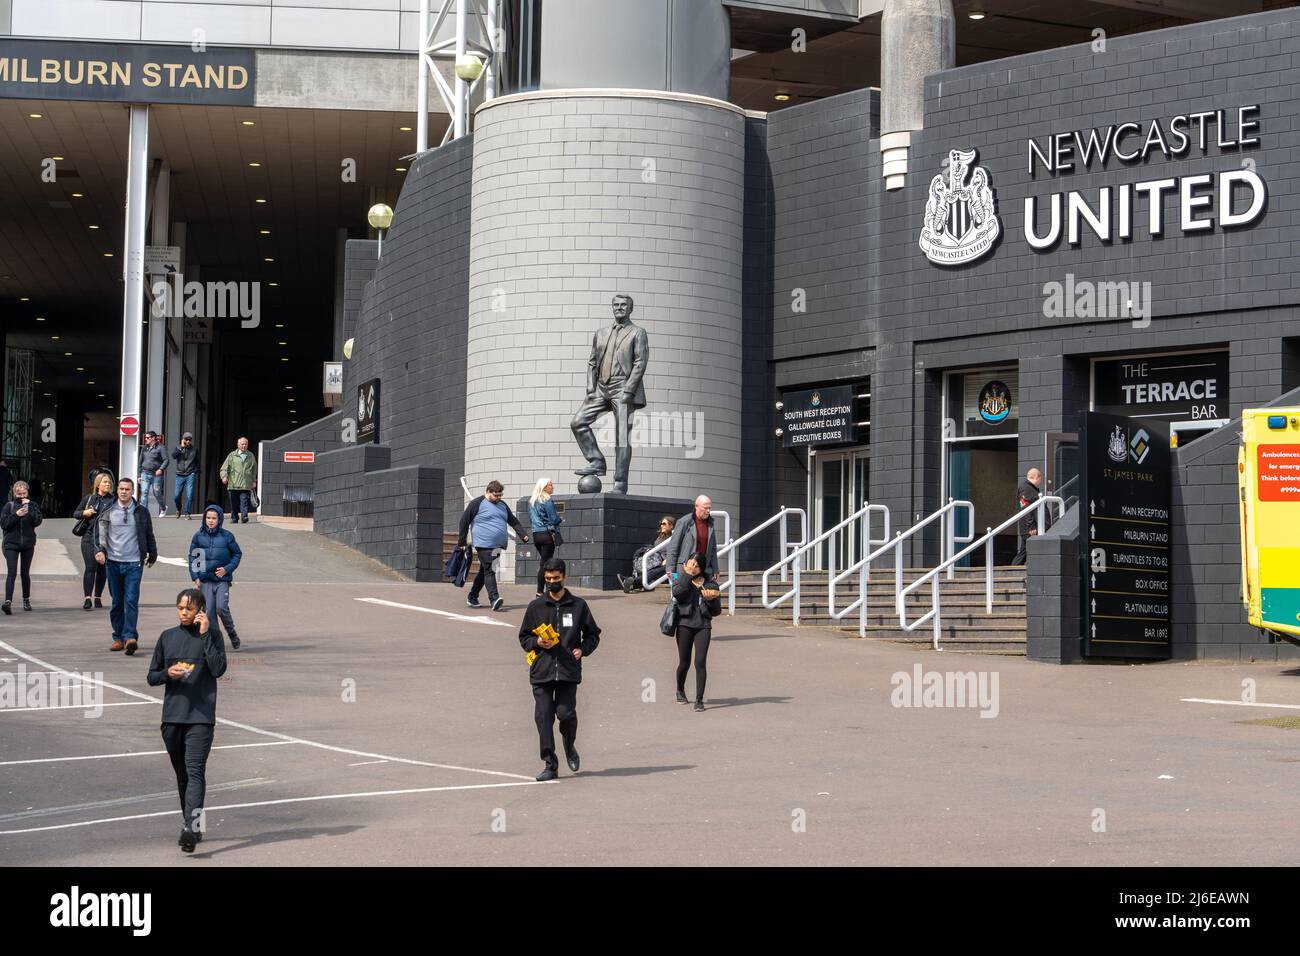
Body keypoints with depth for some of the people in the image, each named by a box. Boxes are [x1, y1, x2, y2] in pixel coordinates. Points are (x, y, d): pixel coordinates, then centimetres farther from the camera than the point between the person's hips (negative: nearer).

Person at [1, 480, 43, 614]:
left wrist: (29, 507, -13)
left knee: (25, 573, 11)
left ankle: (26, 600, 27)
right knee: (11, 573, -13)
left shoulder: (33, 506, 5)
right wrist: (16, 515, -15)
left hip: (28, 544, 1)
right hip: (11, 544, -1)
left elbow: (37, 521, -9)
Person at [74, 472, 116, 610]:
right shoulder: (89, 499, 8)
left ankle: (98, 597, 19)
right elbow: (76, 513, 14)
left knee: (102, 569, 7)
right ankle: (87, 598, -12)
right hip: (89, 538, 0)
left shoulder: (114, 500, 3)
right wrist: (84, 513, -5)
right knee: (90, 567, -9)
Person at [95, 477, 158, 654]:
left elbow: (149, 535, 13)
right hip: (113, 562, 2)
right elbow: (99, 532, 6)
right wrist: (100, 550, -11)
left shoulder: (141, 512, 4)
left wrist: (152, 555, 19)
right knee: (117, 602, 9)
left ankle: (130, 637, -18)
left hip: (134, 563, -2)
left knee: (131, 601, -13)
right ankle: (118, 638, 16)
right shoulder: (107, 512, 6)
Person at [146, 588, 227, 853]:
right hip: (172, 717, 5)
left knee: (195, 771, -15)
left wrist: (204, 635, -13)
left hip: (201, 716, -4)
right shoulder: (167, 637, 10)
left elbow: (218, 669, -14)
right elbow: (151, 676, 13)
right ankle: (192, 826, 24)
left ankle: (191, 828, -25)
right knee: (182, 774, 12)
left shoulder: (212, 635, 0)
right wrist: (167, 673, -9)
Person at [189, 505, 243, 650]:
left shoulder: (226, 536, 0)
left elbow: (237, 554, 8)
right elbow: (192, 557, 9)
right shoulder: (198, 536, 3)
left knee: (221, 608, -14)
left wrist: (227, 569, -6)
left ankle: (232, 633, 9)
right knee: (209, 611, -1)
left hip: (222, 579, -2)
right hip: (205, 580, 2)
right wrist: (195, 577, 1)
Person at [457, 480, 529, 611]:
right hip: (484, 545, -7)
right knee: (489, 571, -15)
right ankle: (494, 599, -25)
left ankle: (472, 598, 24)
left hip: (498, 546, 7)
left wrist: (523, 535, 7)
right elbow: (464, 522, -1)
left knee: (484, 571, 13)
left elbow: (514, 522, 21)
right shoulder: (477, 504, -3)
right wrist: (462, 542, -2)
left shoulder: (503, 505, 16)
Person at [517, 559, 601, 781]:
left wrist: (583, 650, -1)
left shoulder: (578, 605, 9)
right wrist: (537, 642, -4)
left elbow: (593, 634, 17)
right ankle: (550, 764, 0)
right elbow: (523, 637, 16)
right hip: (541, 671, 1)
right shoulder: (535, 606, 11)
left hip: (568, 671, -1)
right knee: (543, 717, -5)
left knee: (566, 713, -9)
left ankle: (570, 746, 23)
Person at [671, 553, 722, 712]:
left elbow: (716, 611, 9)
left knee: (700, 662, -11)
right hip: (685, 624, 0)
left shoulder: (711, 585, 10)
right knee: (684, 663, 7)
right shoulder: (682, 581, 8)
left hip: (703, 626, 0)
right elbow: (677, 593, -16)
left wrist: (710, 599, -10)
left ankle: (699, 700, -8)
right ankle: (680, 690, 35)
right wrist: (687, 574, -11)